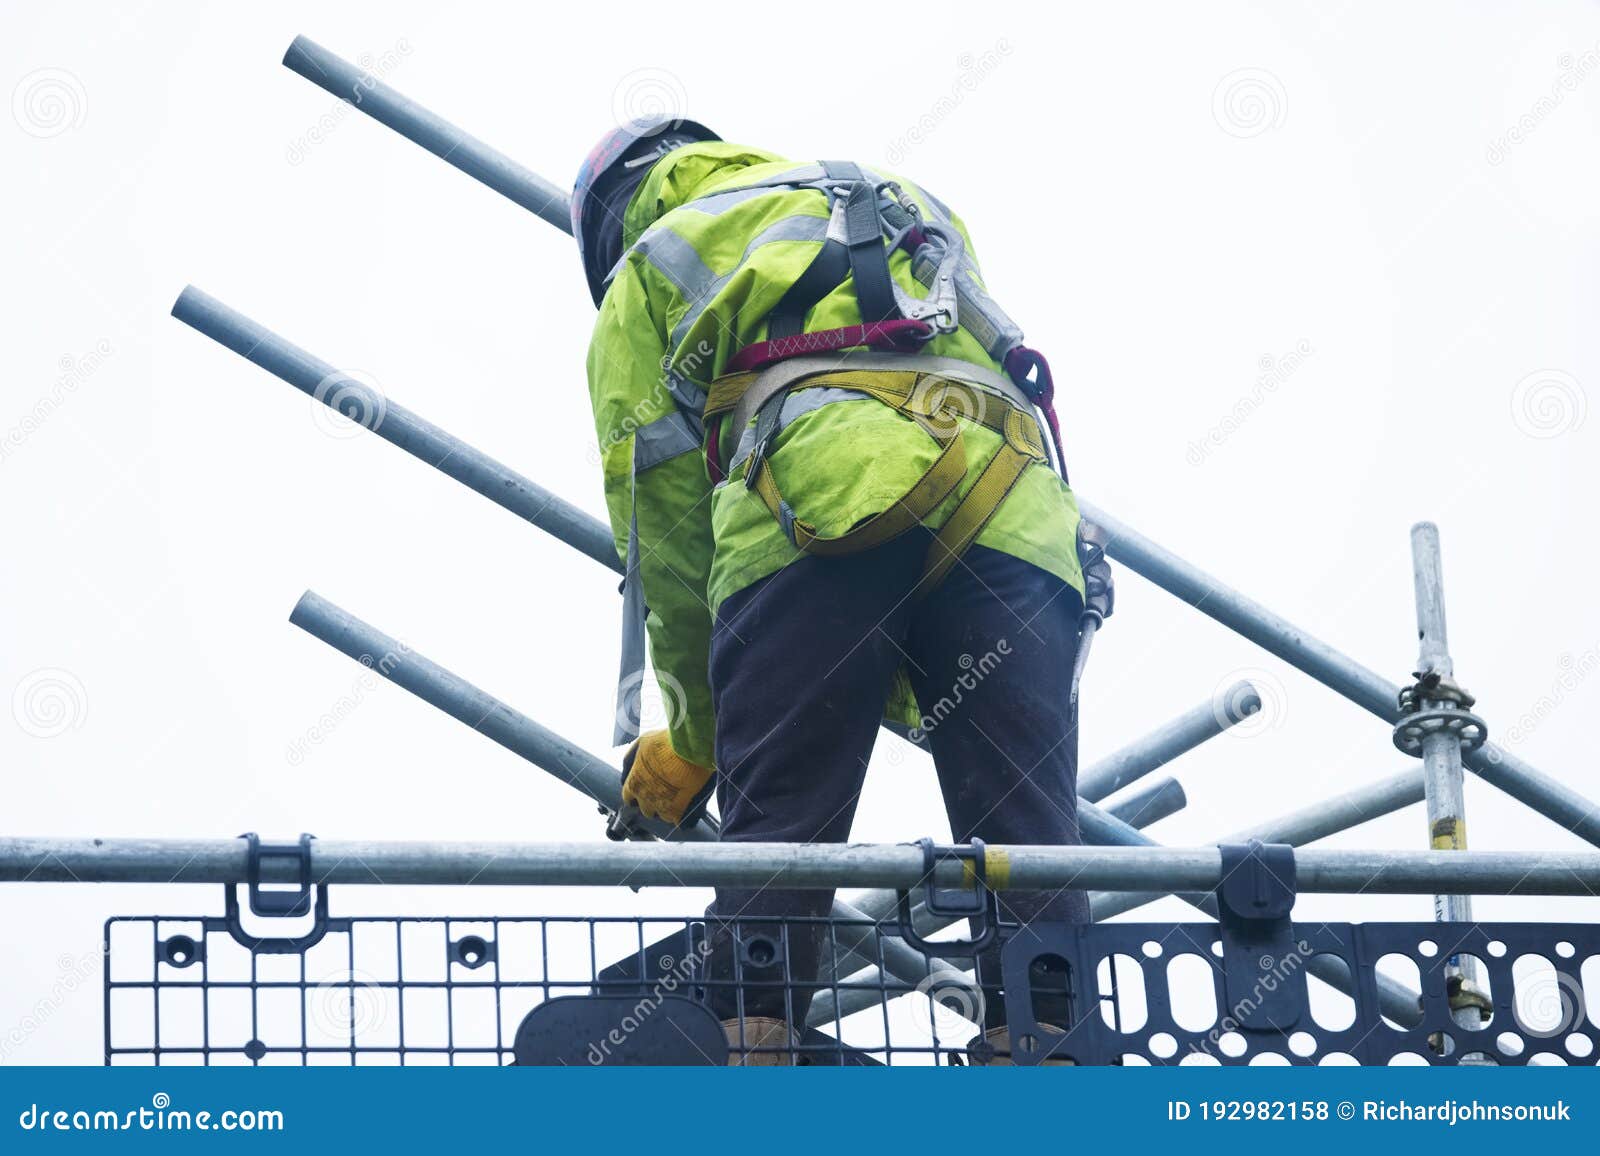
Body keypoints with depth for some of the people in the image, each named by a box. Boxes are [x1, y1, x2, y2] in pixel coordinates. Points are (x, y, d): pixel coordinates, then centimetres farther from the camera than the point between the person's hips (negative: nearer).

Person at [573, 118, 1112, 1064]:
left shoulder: (647, 269, 27)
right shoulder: (913, 207, 41)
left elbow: (661, 522, 19)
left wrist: (695, 733, 29)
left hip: (817, 517, -3)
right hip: (1008, 504, 3)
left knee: (774, 840, -2)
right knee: (1028, 844, -1)